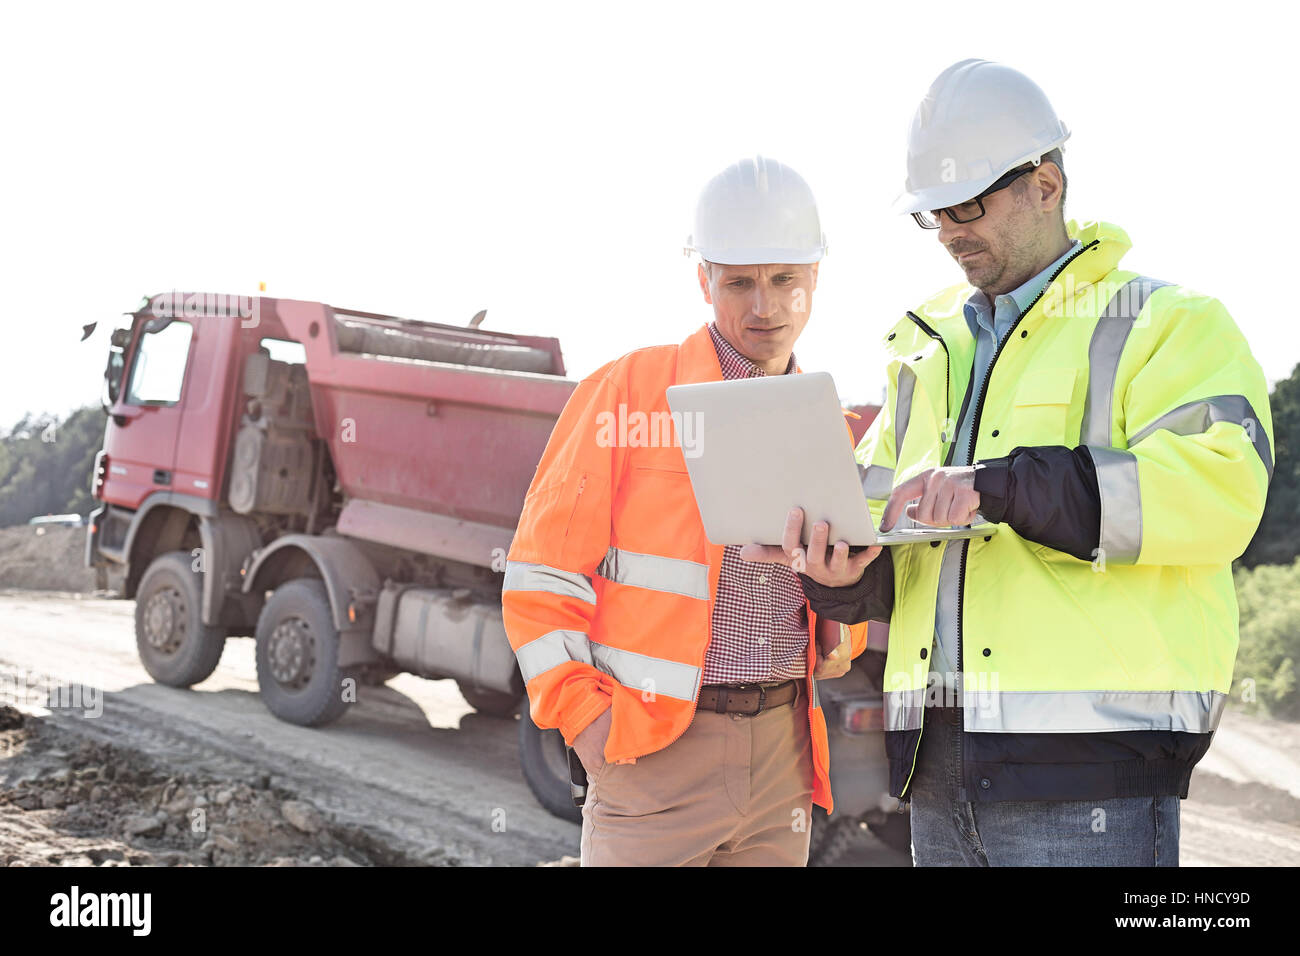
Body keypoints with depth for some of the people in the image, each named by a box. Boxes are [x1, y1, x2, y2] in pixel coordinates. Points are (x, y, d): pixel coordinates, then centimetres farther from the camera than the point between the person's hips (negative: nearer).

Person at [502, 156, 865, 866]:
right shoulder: (626, 392, -5)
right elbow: (541, 574, -5)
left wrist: (841, 637, 2)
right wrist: (584, 718, -11)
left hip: (784, 746, 5)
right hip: (652, 749, -5)